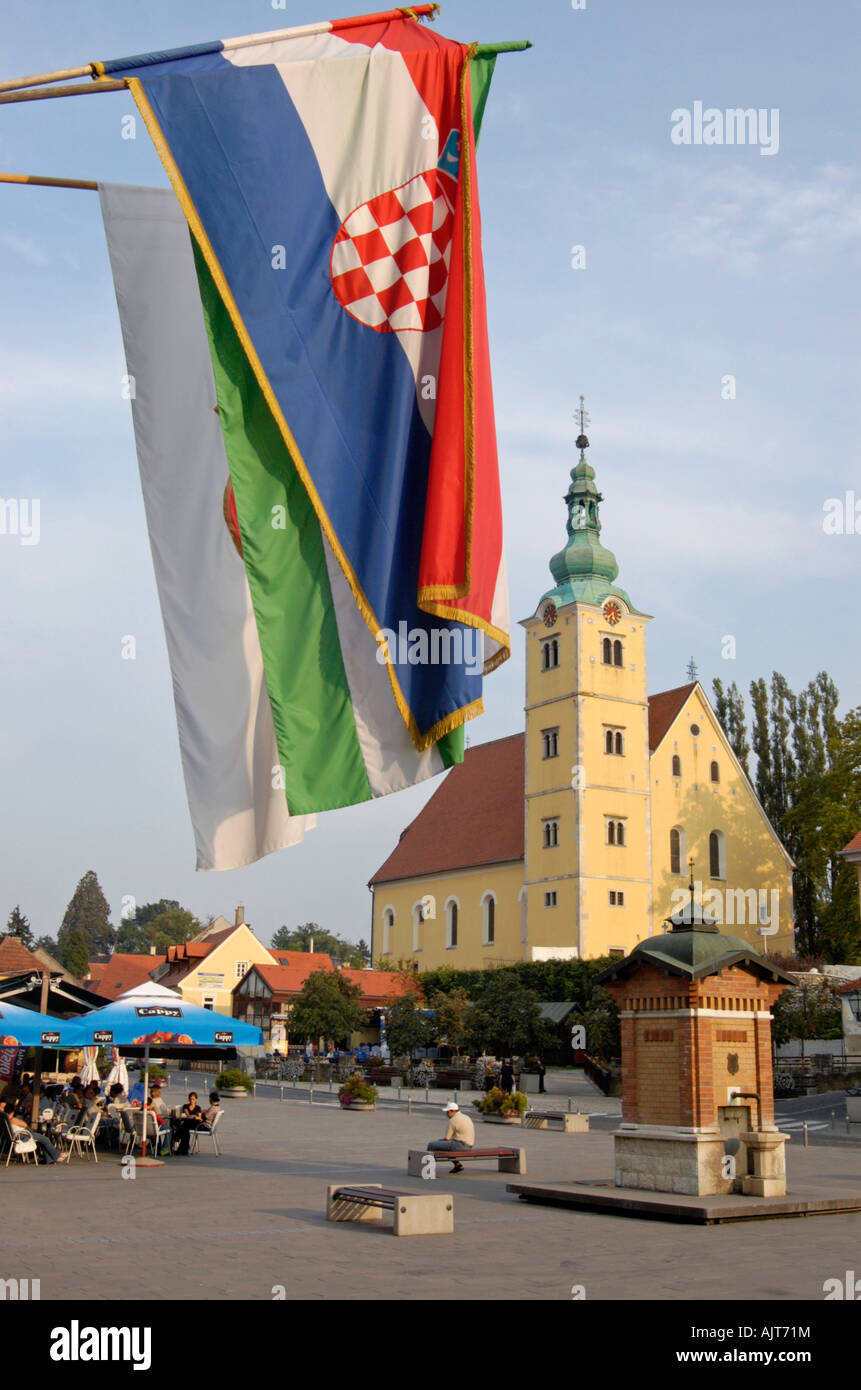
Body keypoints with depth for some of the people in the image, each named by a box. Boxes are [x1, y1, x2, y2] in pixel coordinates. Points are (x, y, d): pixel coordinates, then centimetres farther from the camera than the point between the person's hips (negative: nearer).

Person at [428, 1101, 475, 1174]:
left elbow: (447, 1138, -10)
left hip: (459, 1146, -10)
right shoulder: (466, 1117, 14)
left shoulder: (453, 1120, -14)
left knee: (431, 1145, -5)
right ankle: (457, 1165, 23)